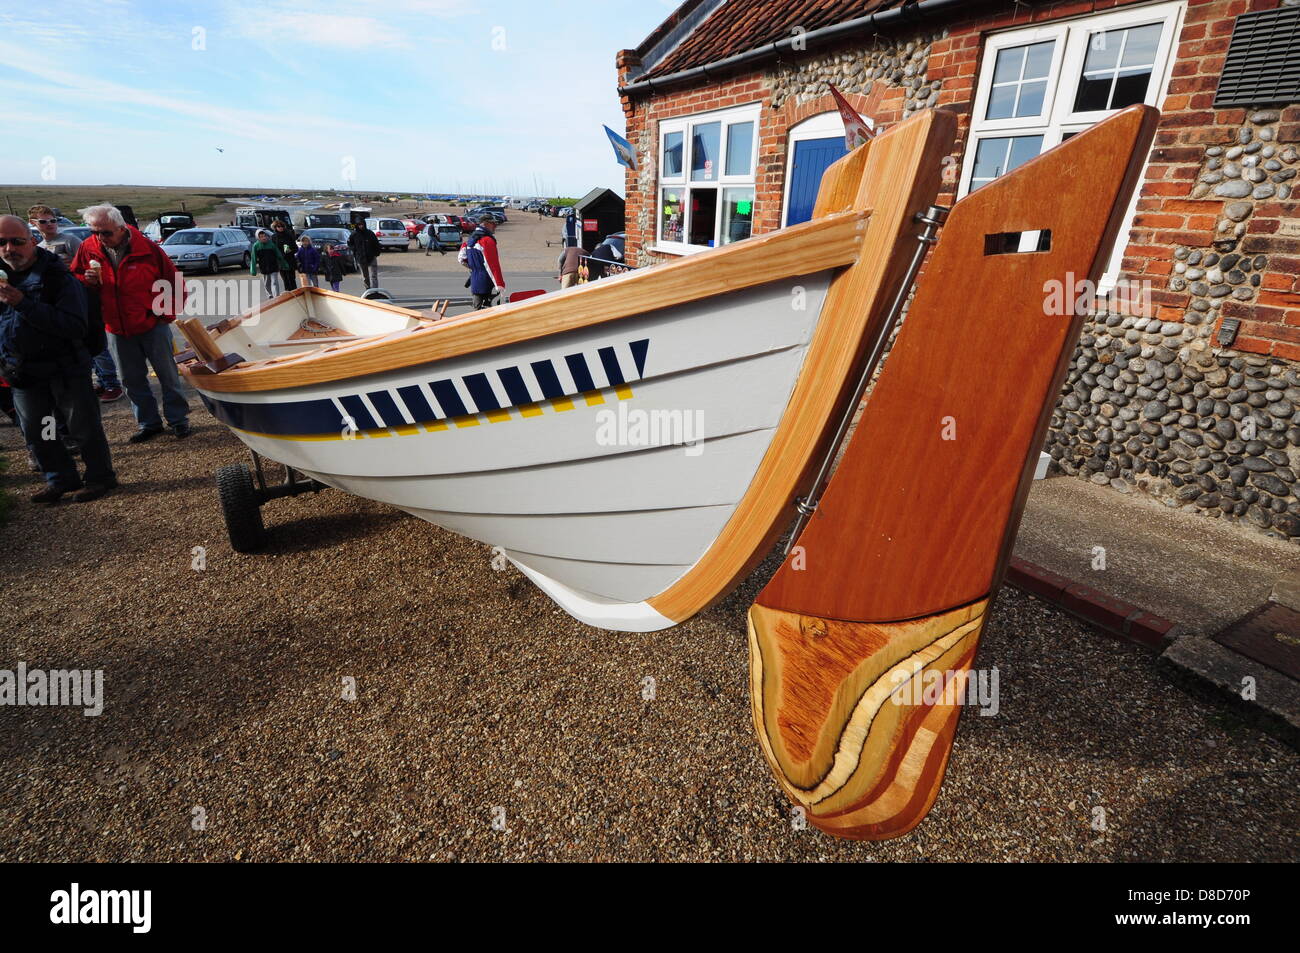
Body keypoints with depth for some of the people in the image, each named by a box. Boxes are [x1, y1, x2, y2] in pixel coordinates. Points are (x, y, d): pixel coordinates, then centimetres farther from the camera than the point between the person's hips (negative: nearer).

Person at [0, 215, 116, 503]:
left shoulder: (59, 277, -12)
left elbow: (75, 327, -24)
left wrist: (23, 304, -29)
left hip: (65, 368, -6)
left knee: (83, 427, 3)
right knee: (34, 432, 12)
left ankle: (100, 477, 18)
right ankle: (61, 480, 27)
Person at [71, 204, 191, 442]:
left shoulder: (146, 248, -11)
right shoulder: (88, 249, -1)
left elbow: (175, 283, -4)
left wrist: (167, 313, -4)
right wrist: (86, 280, -12)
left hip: (152, 326, -4)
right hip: (117, 330, 4)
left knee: (168, 375, 3)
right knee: (133, 380, 10)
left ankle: (178, 420, 14)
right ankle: (149, 423, 21)